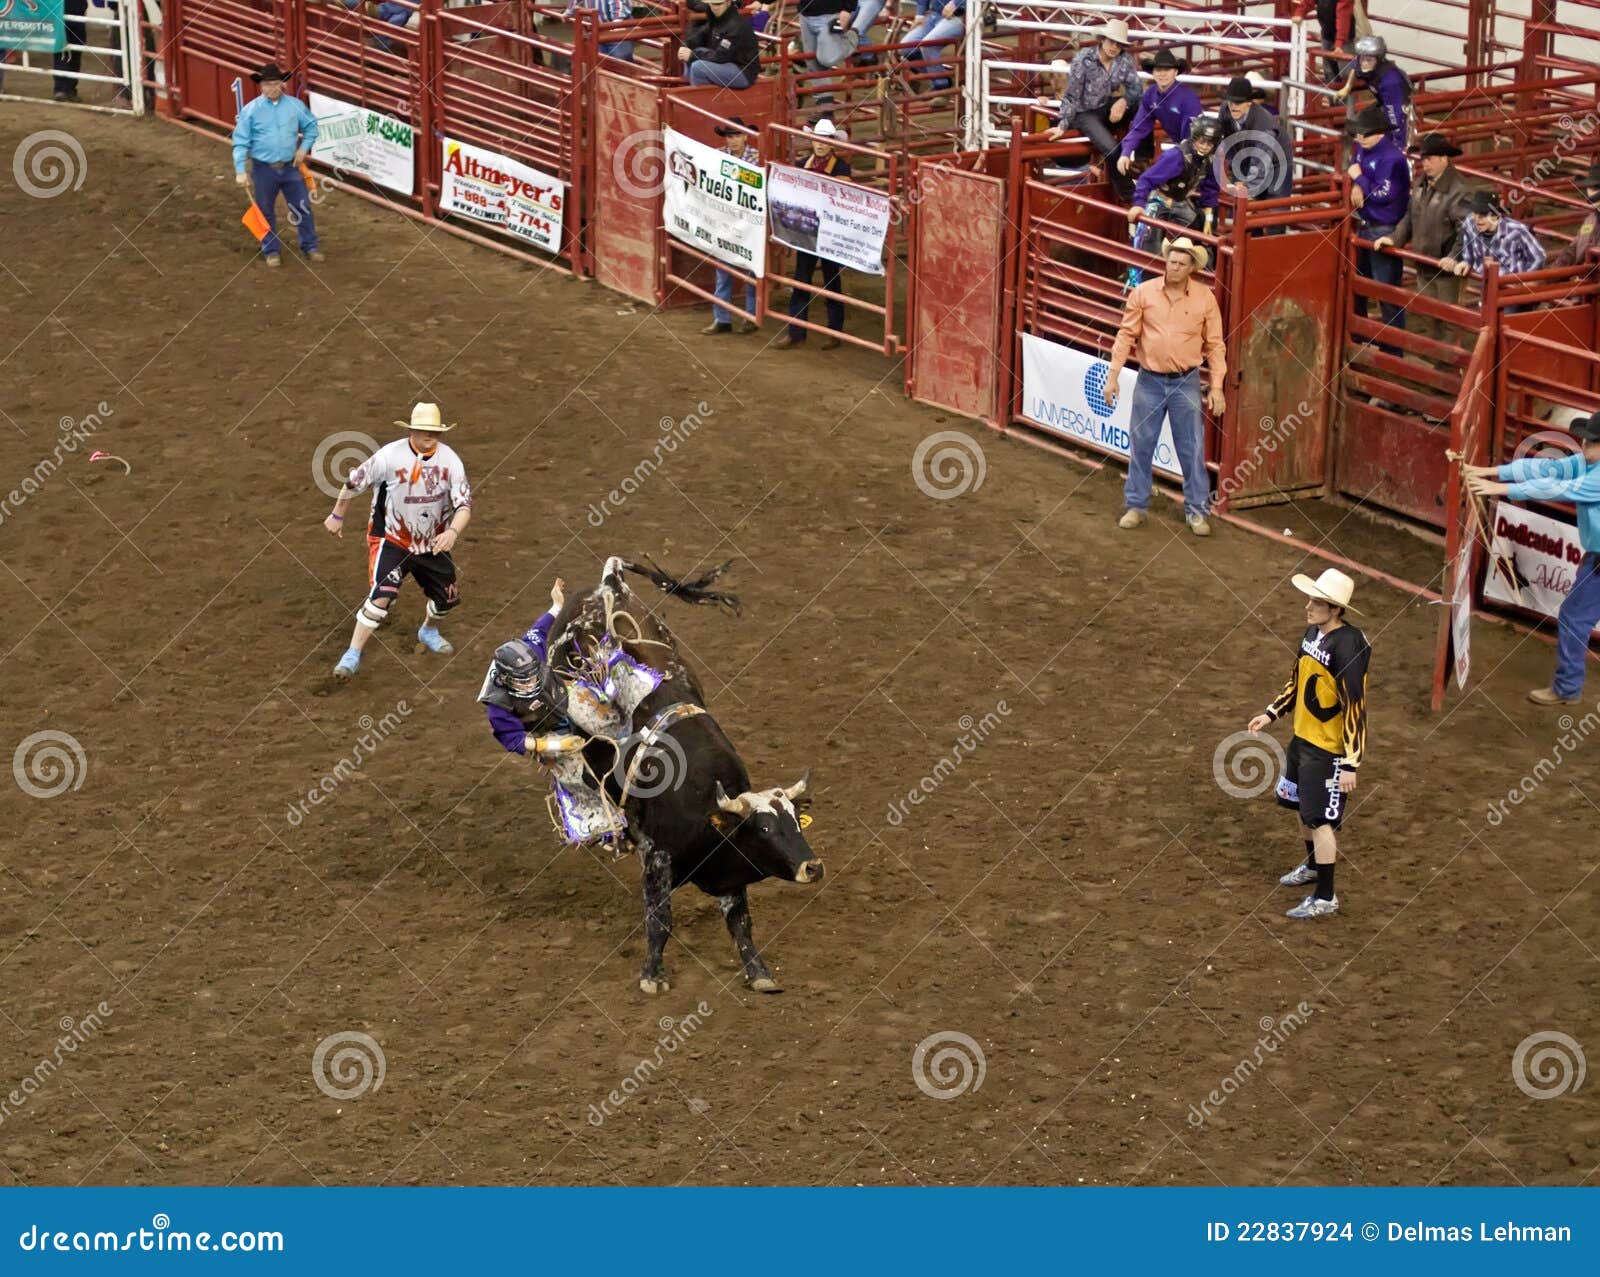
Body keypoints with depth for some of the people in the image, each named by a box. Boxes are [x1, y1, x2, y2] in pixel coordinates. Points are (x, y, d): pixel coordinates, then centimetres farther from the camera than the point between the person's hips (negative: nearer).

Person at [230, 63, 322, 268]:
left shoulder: (295, 105, -3)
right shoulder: (250, 110, -10)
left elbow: (311, 126, 12)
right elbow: (240, 142, -8)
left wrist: (304, 148, -2)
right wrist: (240, 172, -13)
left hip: (290, 167, 2)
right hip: (264, 169, -2)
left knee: (302, 208, 6)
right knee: (266, 212, 9)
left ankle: (310, 246, 21)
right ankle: (271, 250, 23)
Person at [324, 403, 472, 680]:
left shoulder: (450, 460, -12)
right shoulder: (389, 456, -21)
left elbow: (464, 503, -14)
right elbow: (354, 482, -7)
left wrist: (453, 532, -34)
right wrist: (337, 516, 5)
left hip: (433, 543, 5)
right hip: (391, 540, -5)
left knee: (448, 596, 17)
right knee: (382, 595, -23)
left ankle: (428, 632, 50)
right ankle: (352, 656, -14)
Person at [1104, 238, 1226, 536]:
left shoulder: (1205, 298, -4)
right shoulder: (1143, 293, -3)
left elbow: (1215, 344, 0)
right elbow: (1126, 335, 0)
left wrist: (1217, 386, -4)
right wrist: (1113, 375, -4)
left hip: (1186, 383, -1)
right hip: (1149, 381, 1)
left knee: (1192, 449, 2)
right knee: (1140, 446, 7)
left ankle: (1196, 511, 12)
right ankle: (1136, 506, 20)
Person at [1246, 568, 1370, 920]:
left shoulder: (1347, 647, -26)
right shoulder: (1313, 633, 1)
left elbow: (1355, 709, -24)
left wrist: (1350, 764, -23)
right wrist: (1271, 714, 16)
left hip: (1329, 749, -9)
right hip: (1303, 737, 9)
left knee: (1319, 818, -3)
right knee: (1304, 808, 24)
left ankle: (1325, 898, 8)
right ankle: (1313, 867, 47)